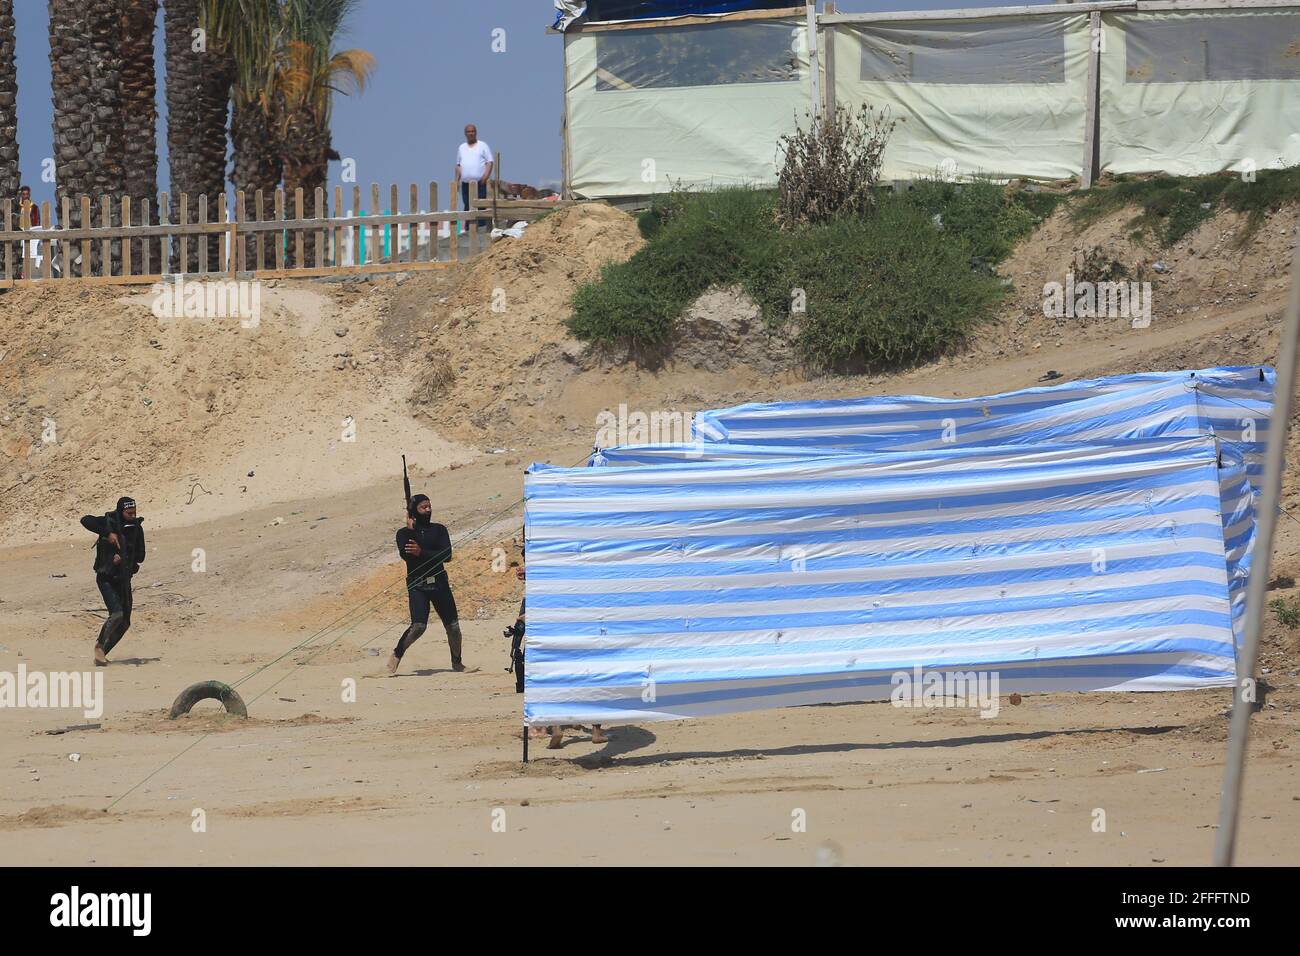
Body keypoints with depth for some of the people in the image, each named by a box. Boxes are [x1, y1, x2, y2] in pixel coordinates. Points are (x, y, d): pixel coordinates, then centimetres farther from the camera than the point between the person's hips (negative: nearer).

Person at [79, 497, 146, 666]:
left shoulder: (136, 528, 4)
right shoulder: (109, 523, -10)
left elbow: (140, 556, 5)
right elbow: (86, 520, -26)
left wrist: (123, 558, -13)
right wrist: (107, 533, -30)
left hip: (124, 578, 6)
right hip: (106, 577, -6)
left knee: (124, 623, 5)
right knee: (117, 614, -23)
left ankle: (102, 652, 18)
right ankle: (100, 645, -7)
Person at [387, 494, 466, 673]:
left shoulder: (439, 529, 9)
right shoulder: (404, 533, 6)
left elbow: (447, 555, -5)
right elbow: (405, 554, -14)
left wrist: (422, 553, -14)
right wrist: (410, 529, -11)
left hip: (439, 583, 3)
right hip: (417, 585, -3)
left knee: (453, 626, 3)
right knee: (419, 626, -21)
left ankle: (457, 662, 22)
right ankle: (397, 655, -2)